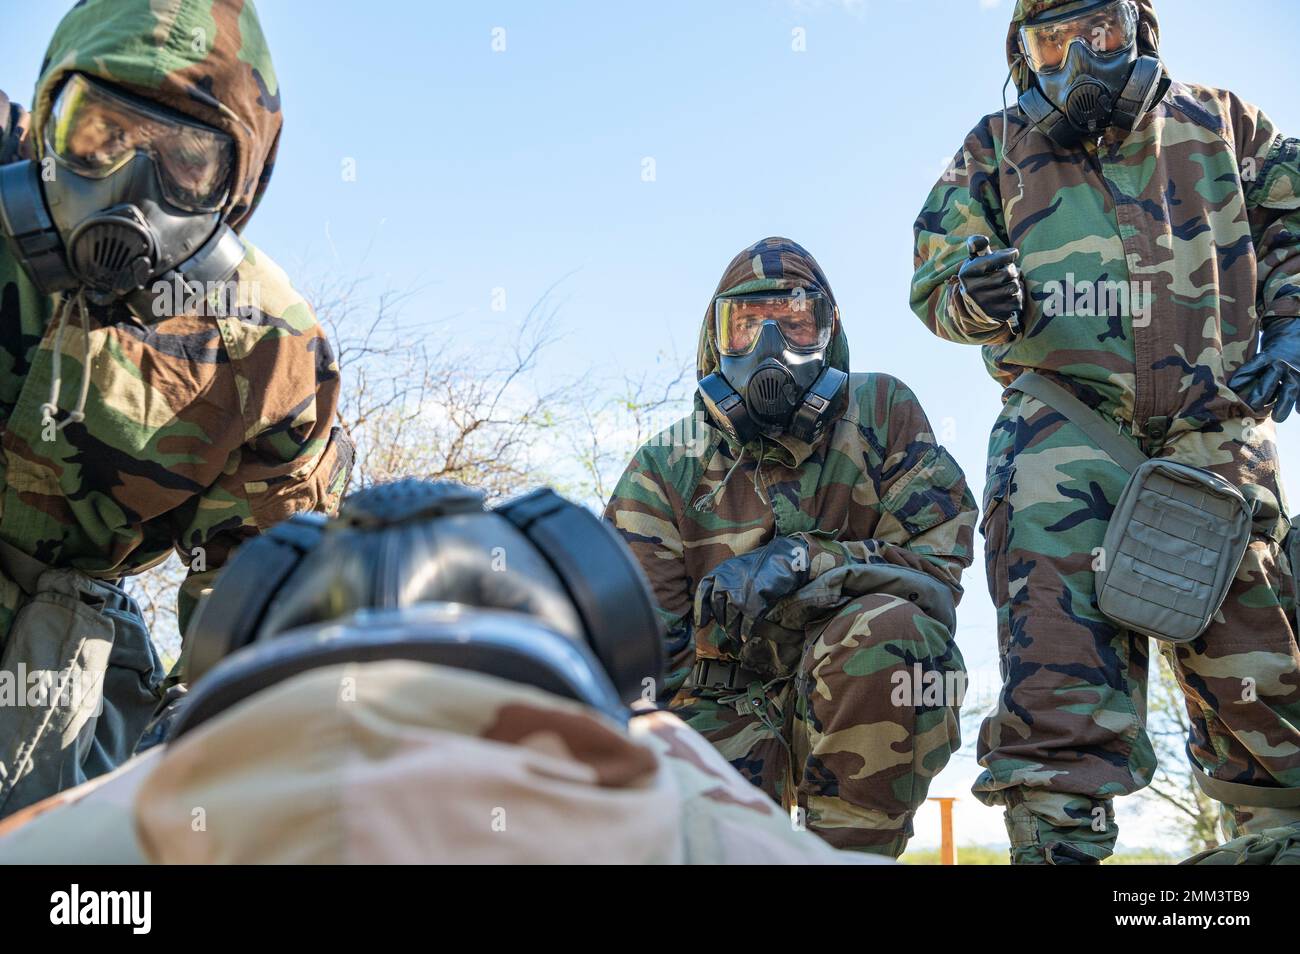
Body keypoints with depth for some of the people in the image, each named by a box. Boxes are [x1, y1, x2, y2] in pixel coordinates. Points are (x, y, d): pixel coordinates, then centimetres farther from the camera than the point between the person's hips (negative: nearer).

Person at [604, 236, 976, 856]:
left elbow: (939, 558, -6)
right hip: (727, 707, 0)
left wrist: (801, 561, -21)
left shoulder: (882, 415, 3)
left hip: (871, 698, 1)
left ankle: (853, 849, -16)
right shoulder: (665, 469, 4)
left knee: (883, 627, -33)